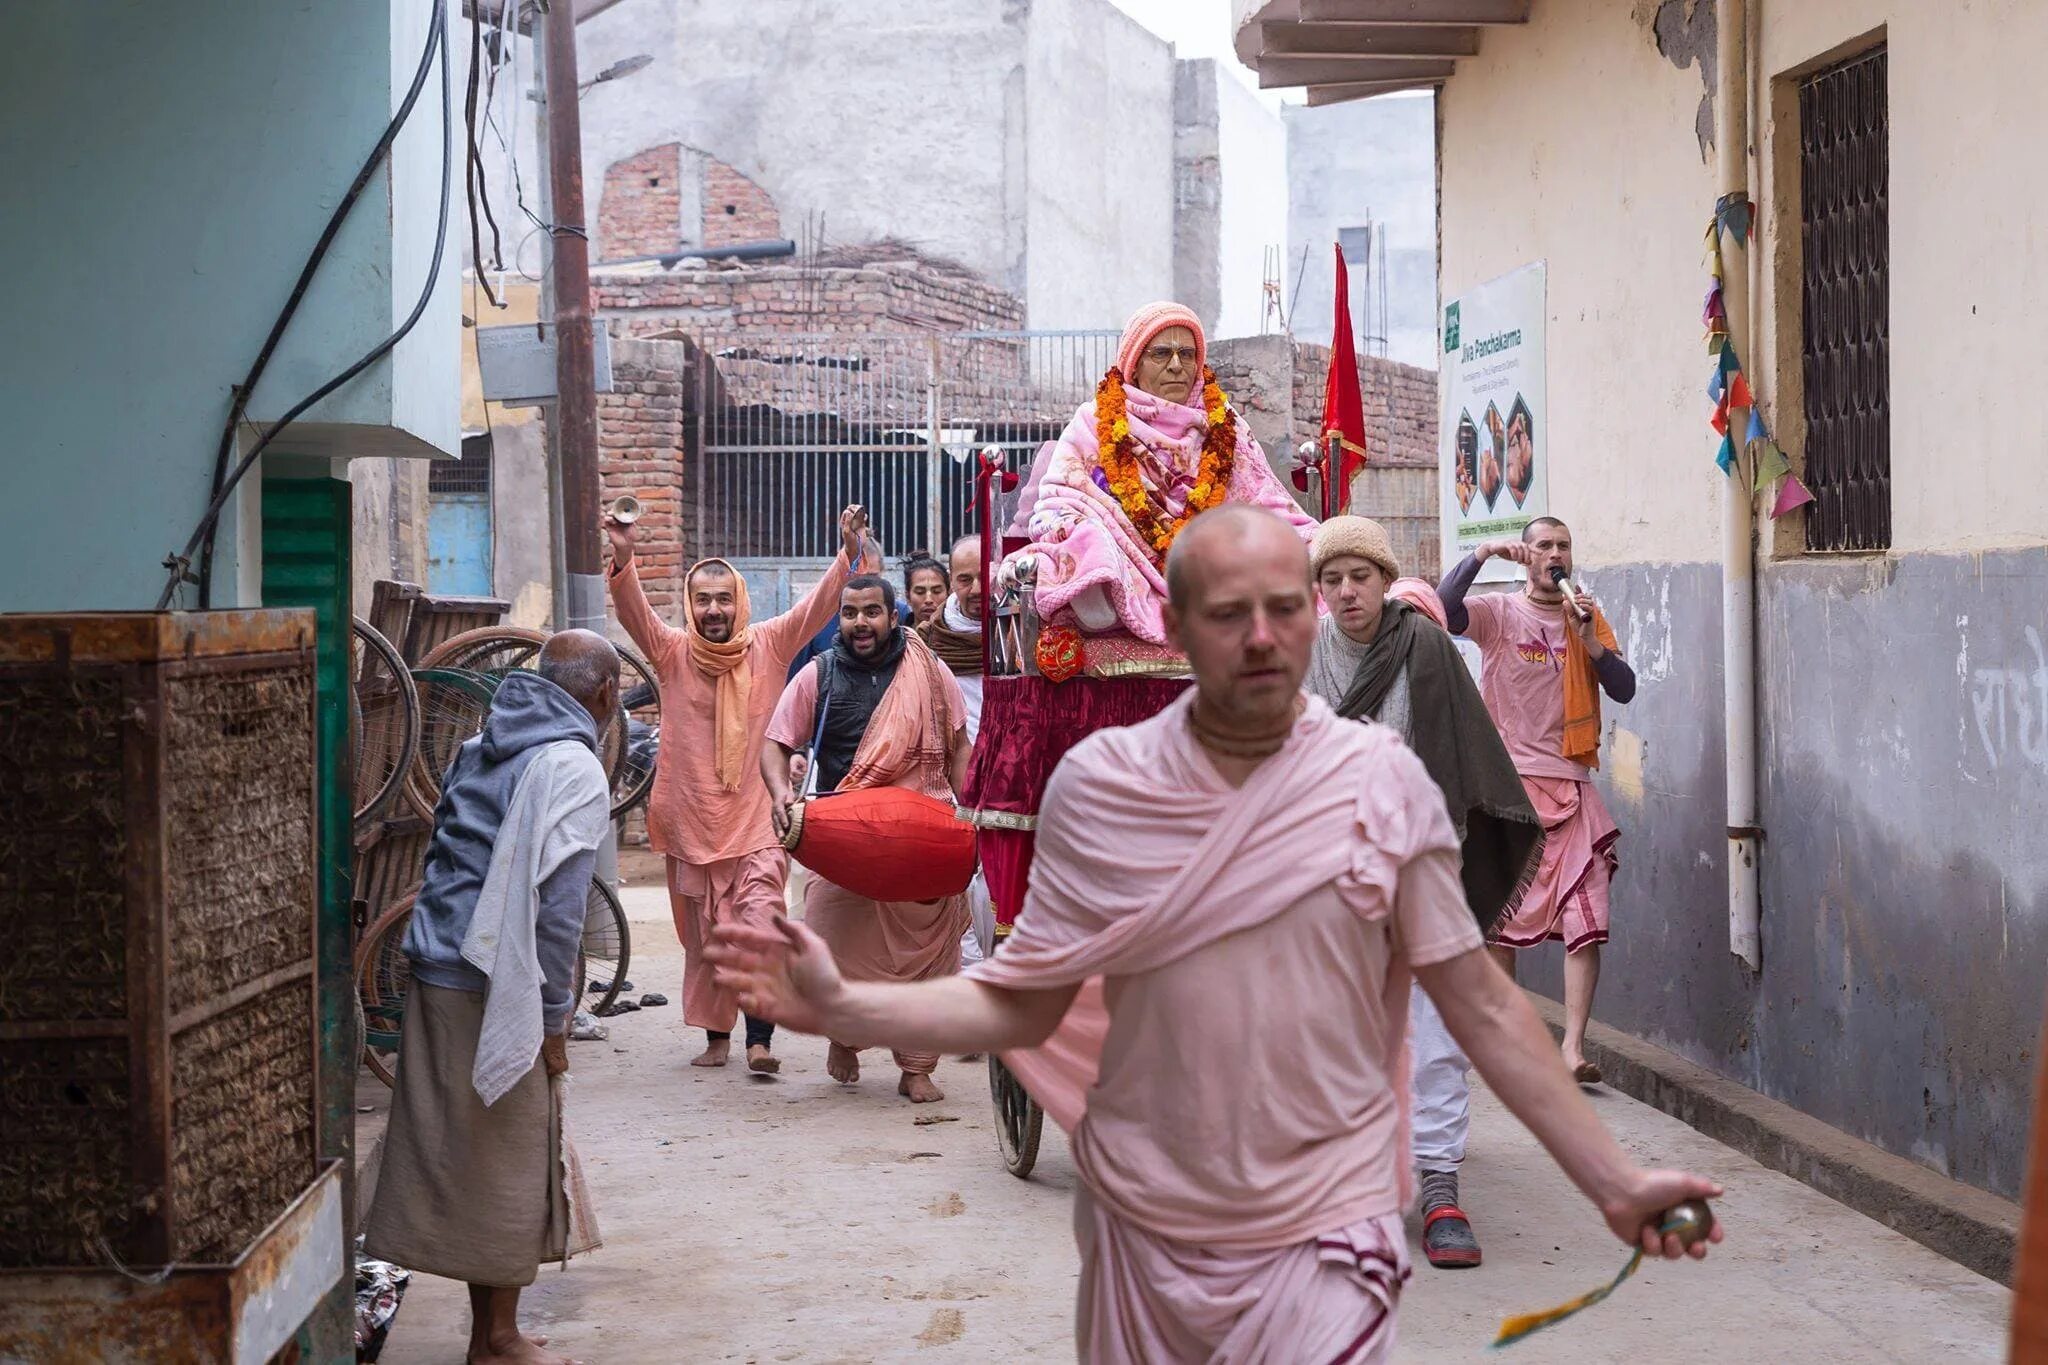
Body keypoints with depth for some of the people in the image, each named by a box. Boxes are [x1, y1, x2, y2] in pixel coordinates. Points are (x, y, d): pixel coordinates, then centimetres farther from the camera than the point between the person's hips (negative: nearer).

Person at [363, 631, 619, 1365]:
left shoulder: (481, 749, 14)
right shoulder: (575, 771, -12)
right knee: (514, 1161, 4)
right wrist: (553, 1016, -9)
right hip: (498, 988, -8)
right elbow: (555, 906, -16)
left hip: (436, 972, 8)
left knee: (461, 1152, 14)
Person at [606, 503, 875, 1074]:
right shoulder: (673, 653, 1)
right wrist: (623, 562, -33)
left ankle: (759, 1039, -11)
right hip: (691, 822, 1)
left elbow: (815, 607, -8)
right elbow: (634, 612, -14)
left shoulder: (767, 647, 2)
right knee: (703, 938, 10)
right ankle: (716, 1036, 22)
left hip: (756, 819, -1)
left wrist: (849, 555, -23)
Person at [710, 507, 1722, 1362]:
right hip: (1142, 1228, 2)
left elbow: (1481, 1006, -1)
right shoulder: (1099, 786, -4)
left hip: (1325, 1232, -2)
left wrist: (1614, 1182, -3)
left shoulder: (1382, 784, -6)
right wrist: (840, 1007, -14)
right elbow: (1024, 1005, -1)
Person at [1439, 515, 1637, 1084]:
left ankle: (1573, 1047, -10)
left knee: (1586, 921, -9)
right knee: (1501, 915, 6)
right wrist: (1483, 553, -24)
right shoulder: (1500, 613, 2)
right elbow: (1445, 609, -18)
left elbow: (1624, 690, 2)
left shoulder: (1588, 619, 12)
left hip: (1571, 785, 2)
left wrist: (1588, 638, -10)